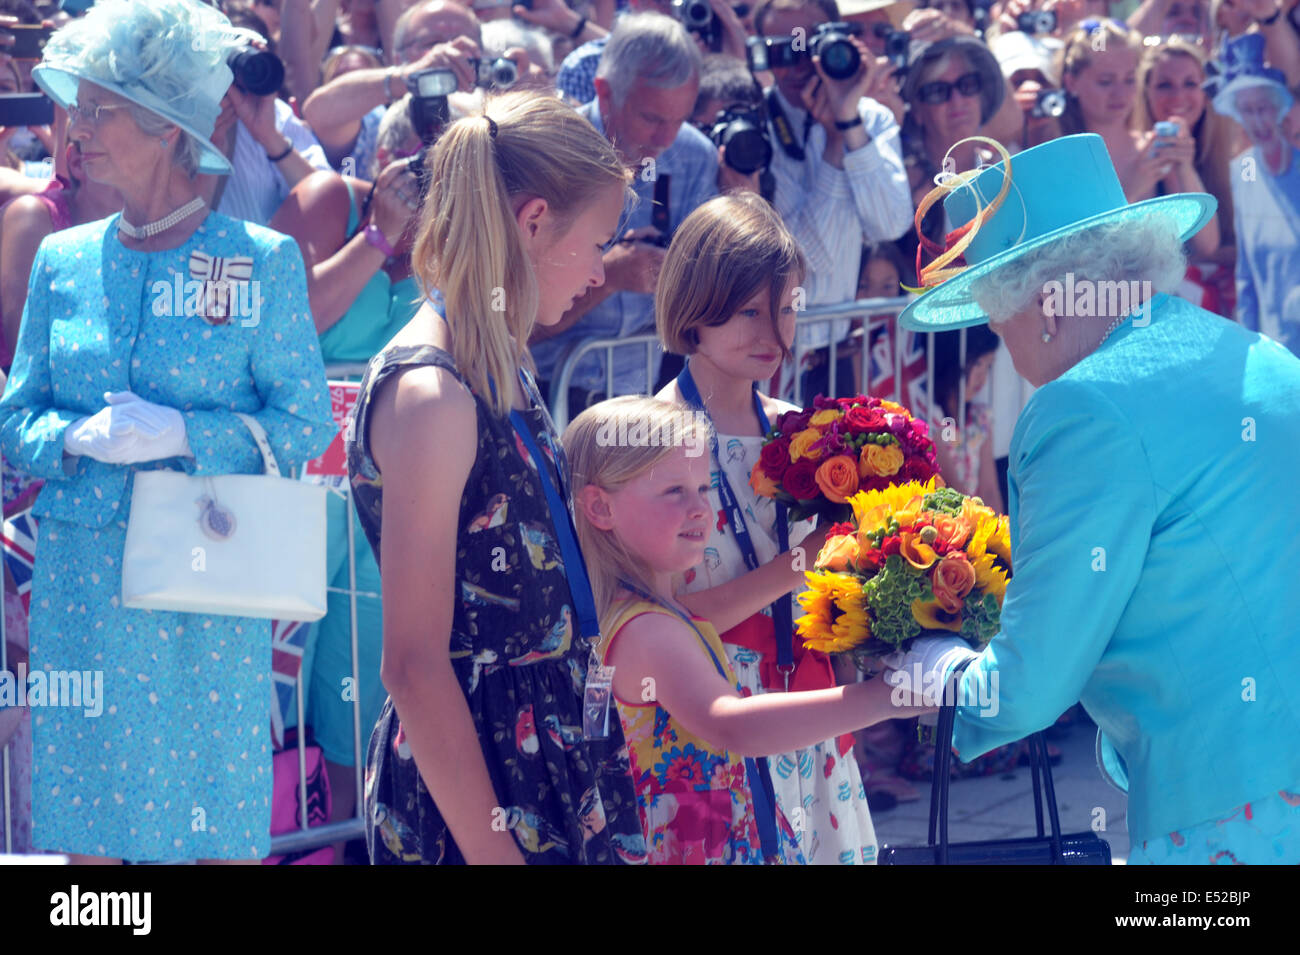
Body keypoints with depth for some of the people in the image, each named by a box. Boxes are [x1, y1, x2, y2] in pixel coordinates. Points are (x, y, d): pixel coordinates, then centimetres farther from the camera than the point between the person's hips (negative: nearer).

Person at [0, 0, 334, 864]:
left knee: (220, 822, 1)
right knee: (85, 823, 6)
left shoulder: (262, 262, -3)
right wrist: (76, 438, -12)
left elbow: (307, 424, -6)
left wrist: (182, 434, -18)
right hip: (81, 581, 3)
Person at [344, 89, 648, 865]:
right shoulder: (431, 394, -19)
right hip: (475, 768, -9)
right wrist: (493, 849, -20)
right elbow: (414, 664, -20)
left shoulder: (500, 366, 9)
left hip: (549, 746, 9)